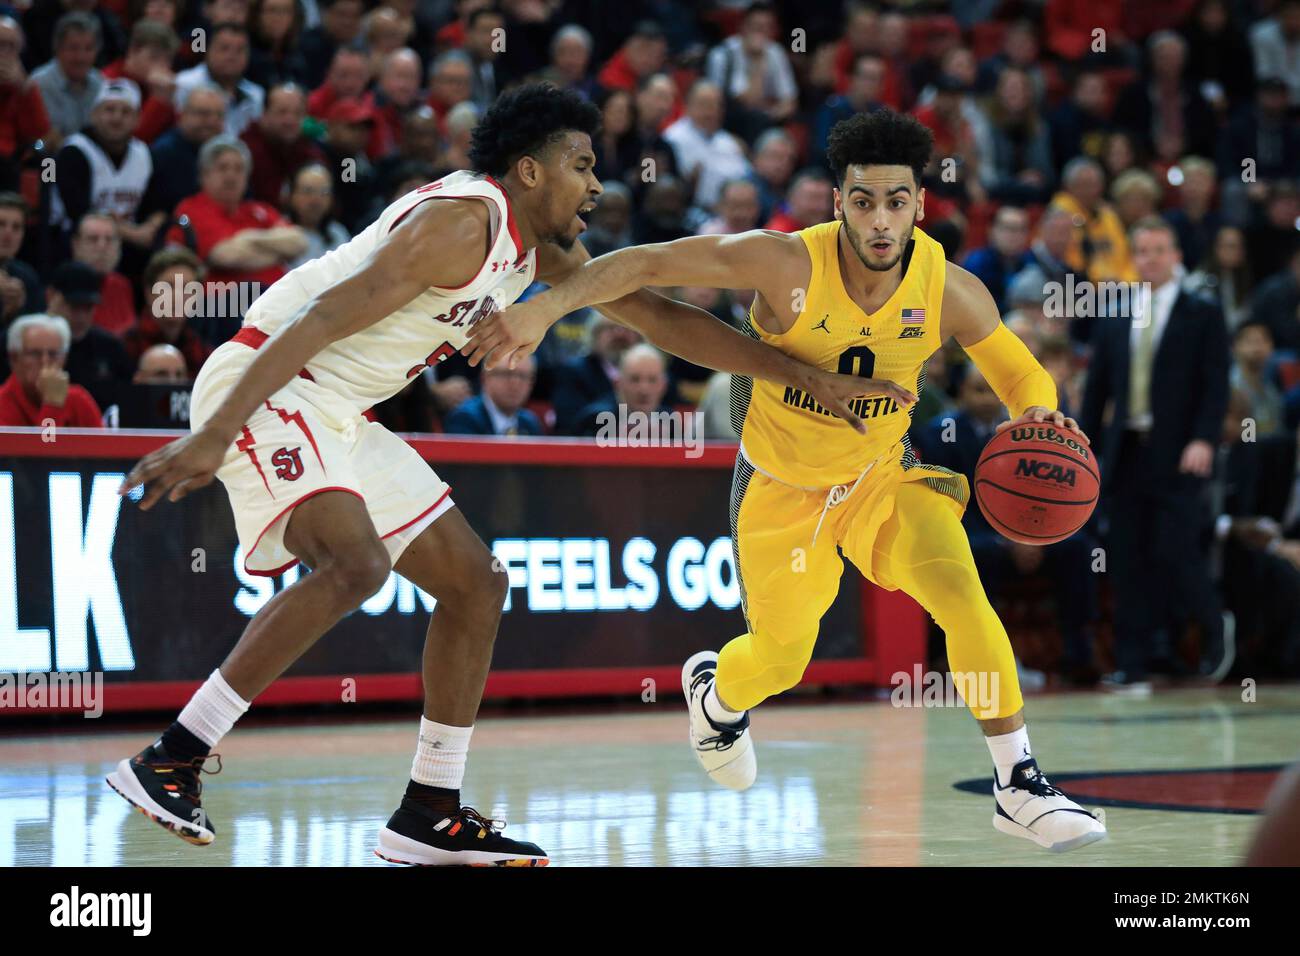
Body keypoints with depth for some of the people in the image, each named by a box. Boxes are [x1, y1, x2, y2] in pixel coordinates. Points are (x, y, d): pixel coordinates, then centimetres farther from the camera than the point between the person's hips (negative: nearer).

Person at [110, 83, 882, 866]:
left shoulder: (543, 248, 11)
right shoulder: (462, 221, -19)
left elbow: (660, 317, 18)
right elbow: (322, 319, -27)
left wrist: (805, 377, 16)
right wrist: (212, 439, -34)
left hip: (341, 415, 10)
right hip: (262, 386, -10)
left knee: (476, 584, 9)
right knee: (356, 564, -31)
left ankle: (431, 814, 14)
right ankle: (168, 762, -24)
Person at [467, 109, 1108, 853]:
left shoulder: (951, 292, -22)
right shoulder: (788, 266, -30)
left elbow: (1022, 374, -5)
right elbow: (647, 262, -26)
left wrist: (1038, 414, -29)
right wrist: (547, 307, -38)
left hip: (885, 472, 1)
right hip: (783, 485, -1)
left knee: (963, 596, -23)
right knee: (779, 661, 12)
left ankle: (1019, 786, -10)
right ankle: (716, 691, 52)